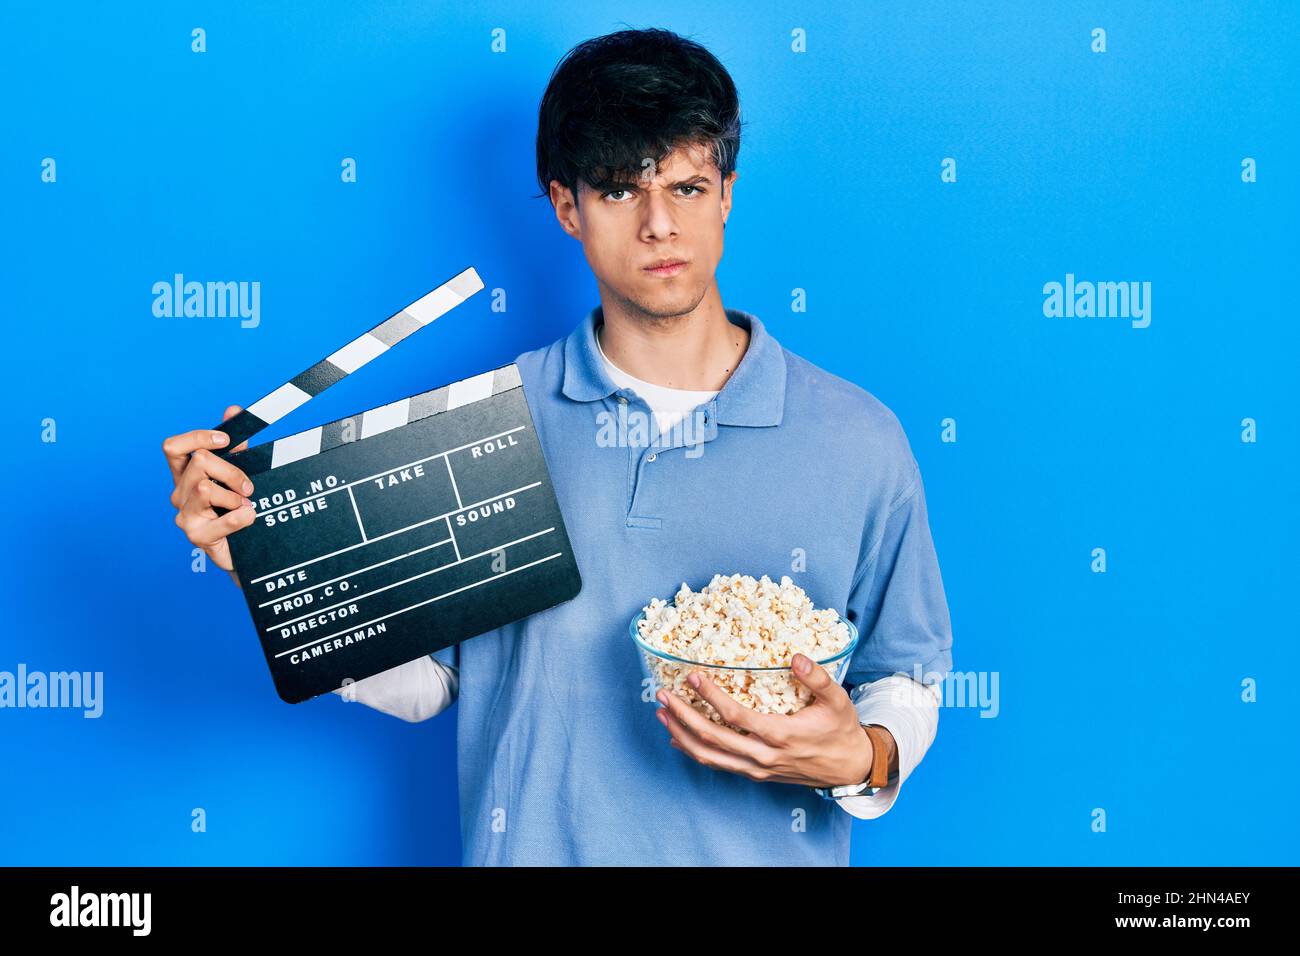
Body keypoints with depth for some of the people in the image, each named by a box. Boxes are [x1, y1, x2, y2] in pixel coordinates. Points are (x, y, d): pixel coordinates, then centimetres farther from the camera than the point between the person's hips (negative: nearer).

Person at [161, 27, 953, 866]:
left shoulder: (858, 438, -7)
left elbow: (907, 685, 0)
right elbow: (424, 675, -4)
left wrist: (858, 759, -19)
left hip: (766, 852, 0)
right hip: (530, 845, 1)